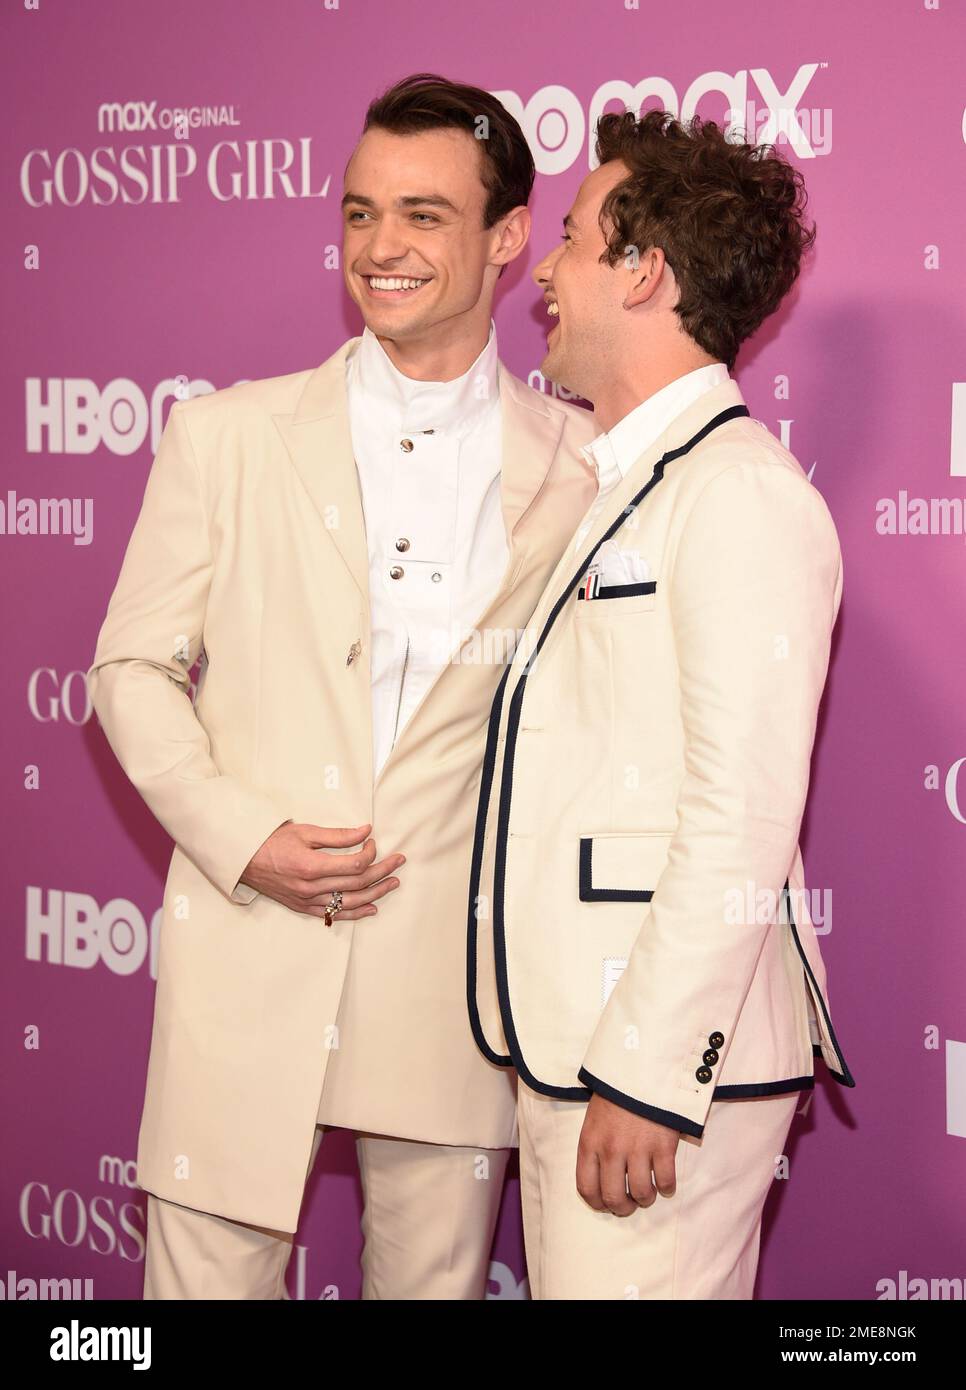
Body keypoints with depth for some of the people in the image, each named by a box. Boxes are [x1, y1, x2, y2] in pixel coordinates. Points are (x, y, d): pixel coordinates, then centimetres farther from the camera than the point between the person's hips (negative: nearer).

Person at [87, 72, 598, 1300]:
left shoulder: (580, 467, 2)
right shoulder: (226, 436, 3)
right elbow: (132, 668, 6)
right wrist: (241, 837, -8)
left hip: (451, 968, 0)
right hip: (247, 956, 0)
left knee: (435, 1276, 11)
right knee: (208, 1270, 5)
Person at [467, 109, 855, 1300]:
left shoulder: (739, 490, -12)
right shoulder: (612, 486, 18)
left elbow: (743, 819, -19)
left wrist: (647, 1077, -21)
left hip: (667, 1060, -9)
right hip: (561, 1039, 9)